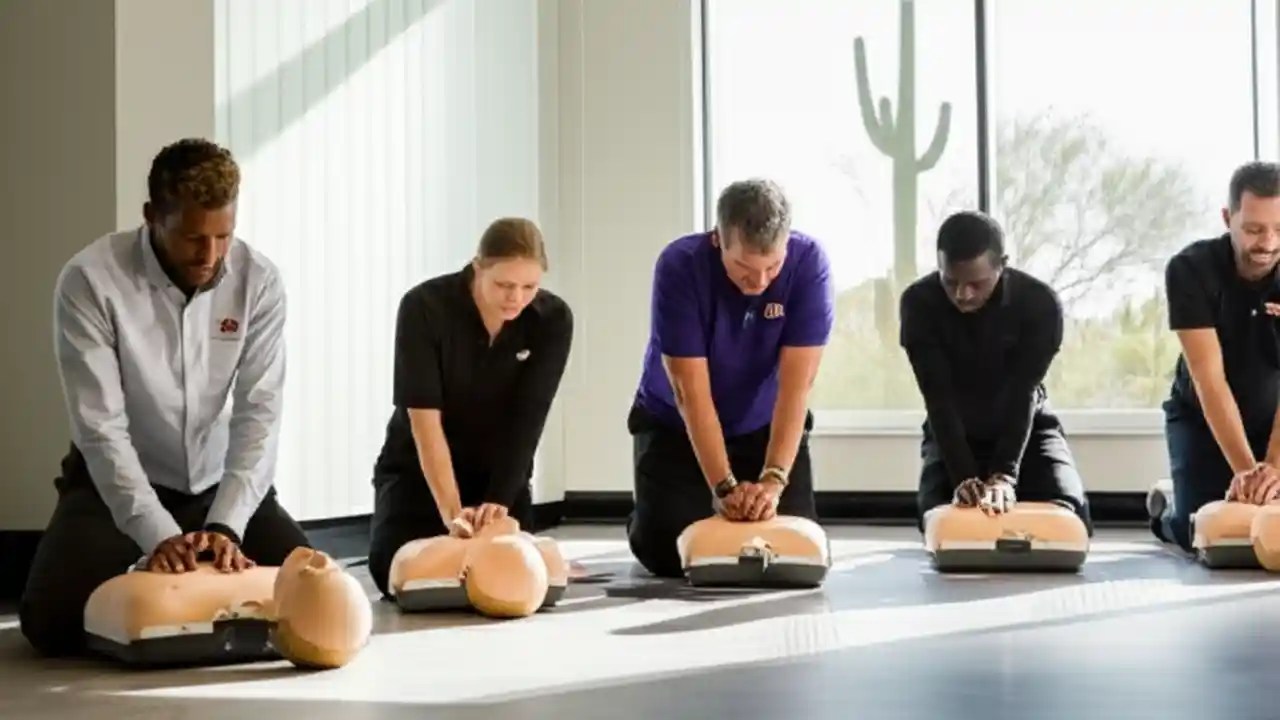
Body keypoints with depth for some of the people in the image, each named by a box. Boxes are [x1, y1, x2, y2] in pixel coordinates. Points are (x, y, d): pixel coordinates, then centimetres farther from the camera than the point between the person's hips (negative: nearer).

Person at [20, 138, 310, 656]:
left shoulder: (259, 280, -14)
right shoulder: (90, 280, -22)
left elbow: (259, 414, -17)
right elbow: (101, 428, -25)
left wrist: (224, 525, -31)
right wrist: (160, 535, -36)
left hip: (220, 485, 2)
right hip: (115, 483, -2)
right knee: (52, 621, -22)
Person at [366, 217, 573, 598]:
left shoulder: (553, 319, -15)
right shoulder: (424, 307, -22)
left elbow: (526, 420, -19)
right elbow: (424, 417, -26)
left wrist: (499, 499, -31)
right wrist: (451, 510, -34)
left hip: (501, 471, 2)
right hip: (417, 467, -2)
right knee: (394, 571, -20)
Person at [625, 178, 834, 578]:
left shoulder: (809, 262, -24)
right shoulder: (680, 265, -28)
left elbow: (795, 384, -26)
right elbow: (690, 390, -28)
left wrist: (773, 480, -36)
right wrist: (724, 487, -35)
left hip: (765, 426, 2)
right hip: (674, 426, -2)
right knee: (666, 554, -13)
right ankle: (642, 523, 23)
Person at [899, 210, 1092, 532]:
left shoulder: (1041, 303, -25)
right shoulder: (918, 302, -23)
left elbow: (1022, 395, -30)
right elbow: (938, 397, -27)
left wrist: (1004, 476, -43)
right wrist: (962, 476, -38)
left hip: (1027, 427, 0)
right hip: (953, 434, 1)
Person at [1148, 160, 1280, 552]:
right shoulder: (1191, 269, -25)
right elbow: (1209, 378, -30)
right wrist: (1244, 469, -39)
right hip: (1199, 418, -2)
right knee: (1200, 533, -14)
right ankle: (1167, 502, 22)